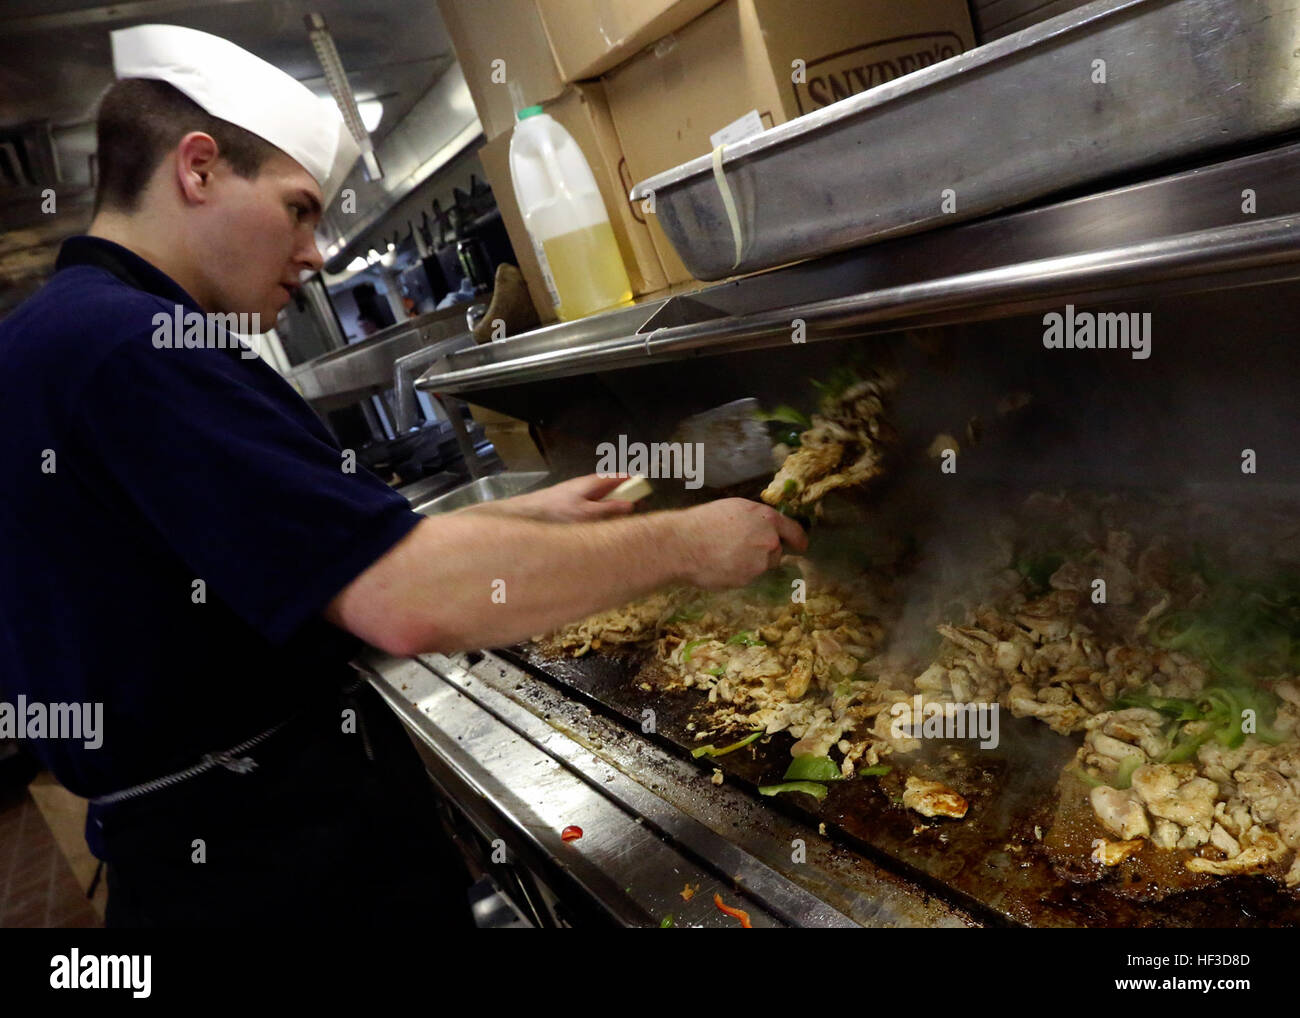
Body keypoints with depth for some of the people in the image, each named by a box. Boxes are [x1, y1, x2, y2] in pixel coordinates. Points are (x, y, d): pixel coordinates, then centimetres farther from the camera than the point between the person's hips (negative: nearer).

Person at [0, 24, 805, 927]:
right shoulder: (135, 343, -22)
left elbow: (320, 564, 11)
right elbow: (408, 603, -30)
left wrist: (525, 516, 8)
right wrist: (682, 544, -18)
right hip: (285, 859, -9)